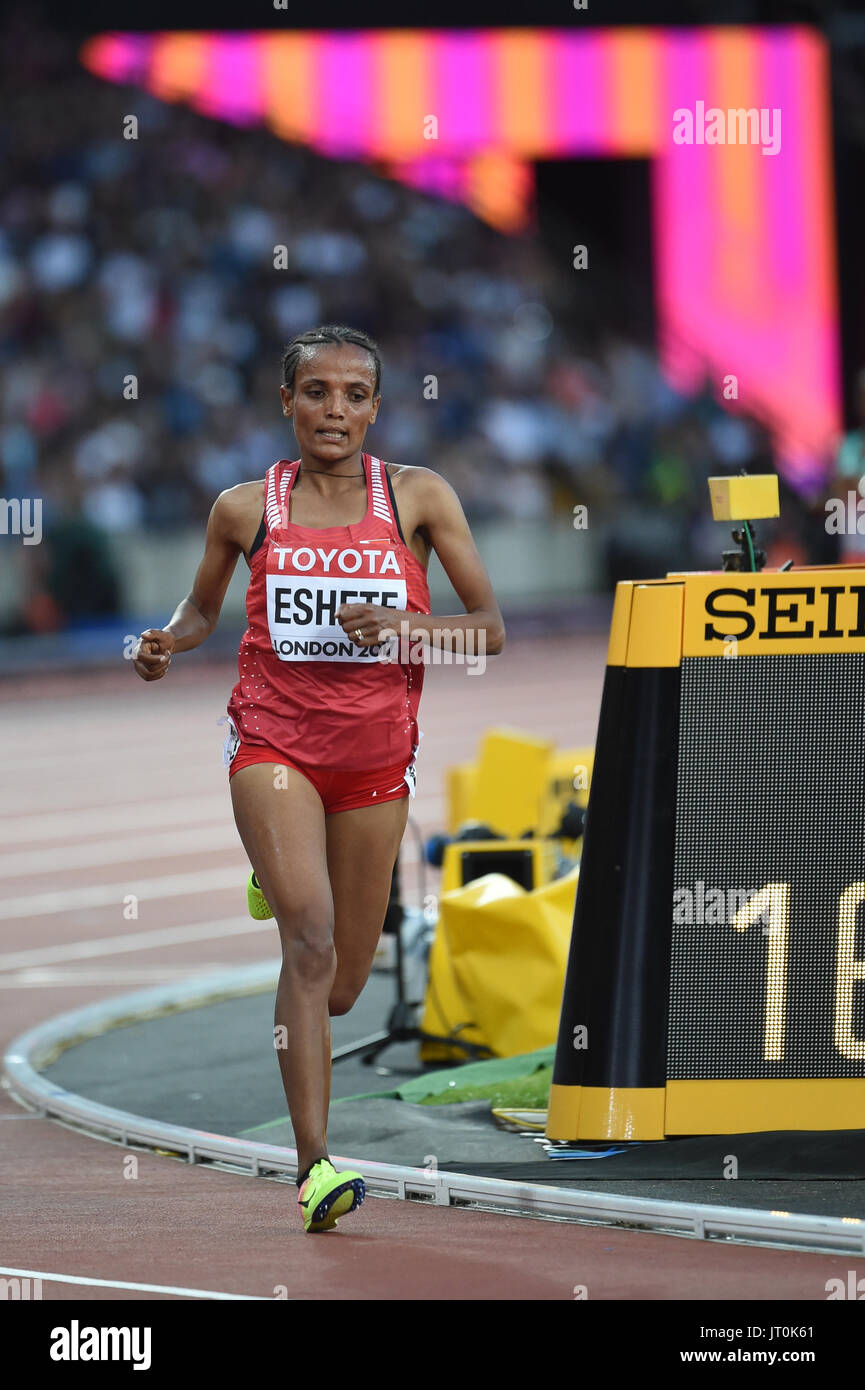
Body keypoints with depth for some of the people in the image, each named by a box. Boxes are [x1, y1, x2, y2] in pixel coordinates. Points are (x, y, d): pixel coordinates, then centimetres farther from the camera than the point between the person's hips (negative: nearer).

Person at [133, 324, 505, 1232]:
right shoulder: (246, 508, 1)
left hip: (376, 754, 2)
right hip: (273, 742, -2)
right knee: (311, 937, -23)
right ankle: (314, 1165, -23)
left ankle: (281, 884, 48)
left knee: (339, 988, 11)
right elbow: (203, 607, 19)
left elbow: (491, 631, -1)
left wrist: (407, 629, -19)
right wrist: (167, 643, -3)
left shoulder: (418, 498, -1)